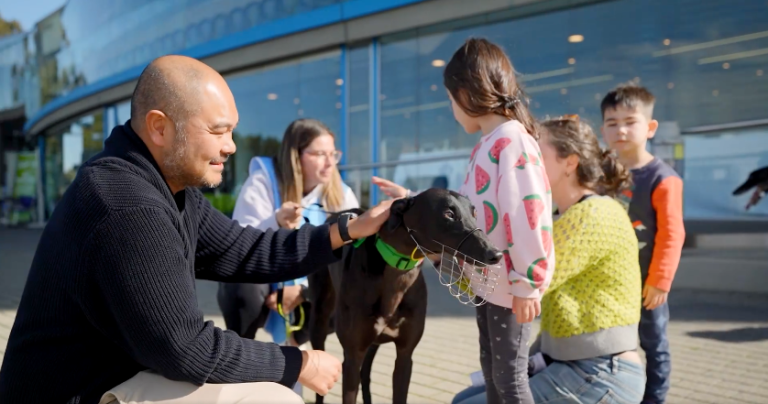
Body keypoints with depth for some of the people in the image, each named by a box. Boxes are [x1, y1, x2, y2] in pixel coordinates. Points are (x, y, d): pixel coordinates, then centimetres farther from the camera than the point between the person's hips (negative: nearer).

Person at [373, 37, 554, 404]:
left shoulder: (512, 140, -19)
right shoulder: (486, 145, 14)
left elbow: (528, 213, -24)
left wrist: (526, 283, -23)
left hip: (511, 284, -10)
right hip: (488, 279, 10)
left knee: (509, 373, 2)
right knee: (491, 366, 19)